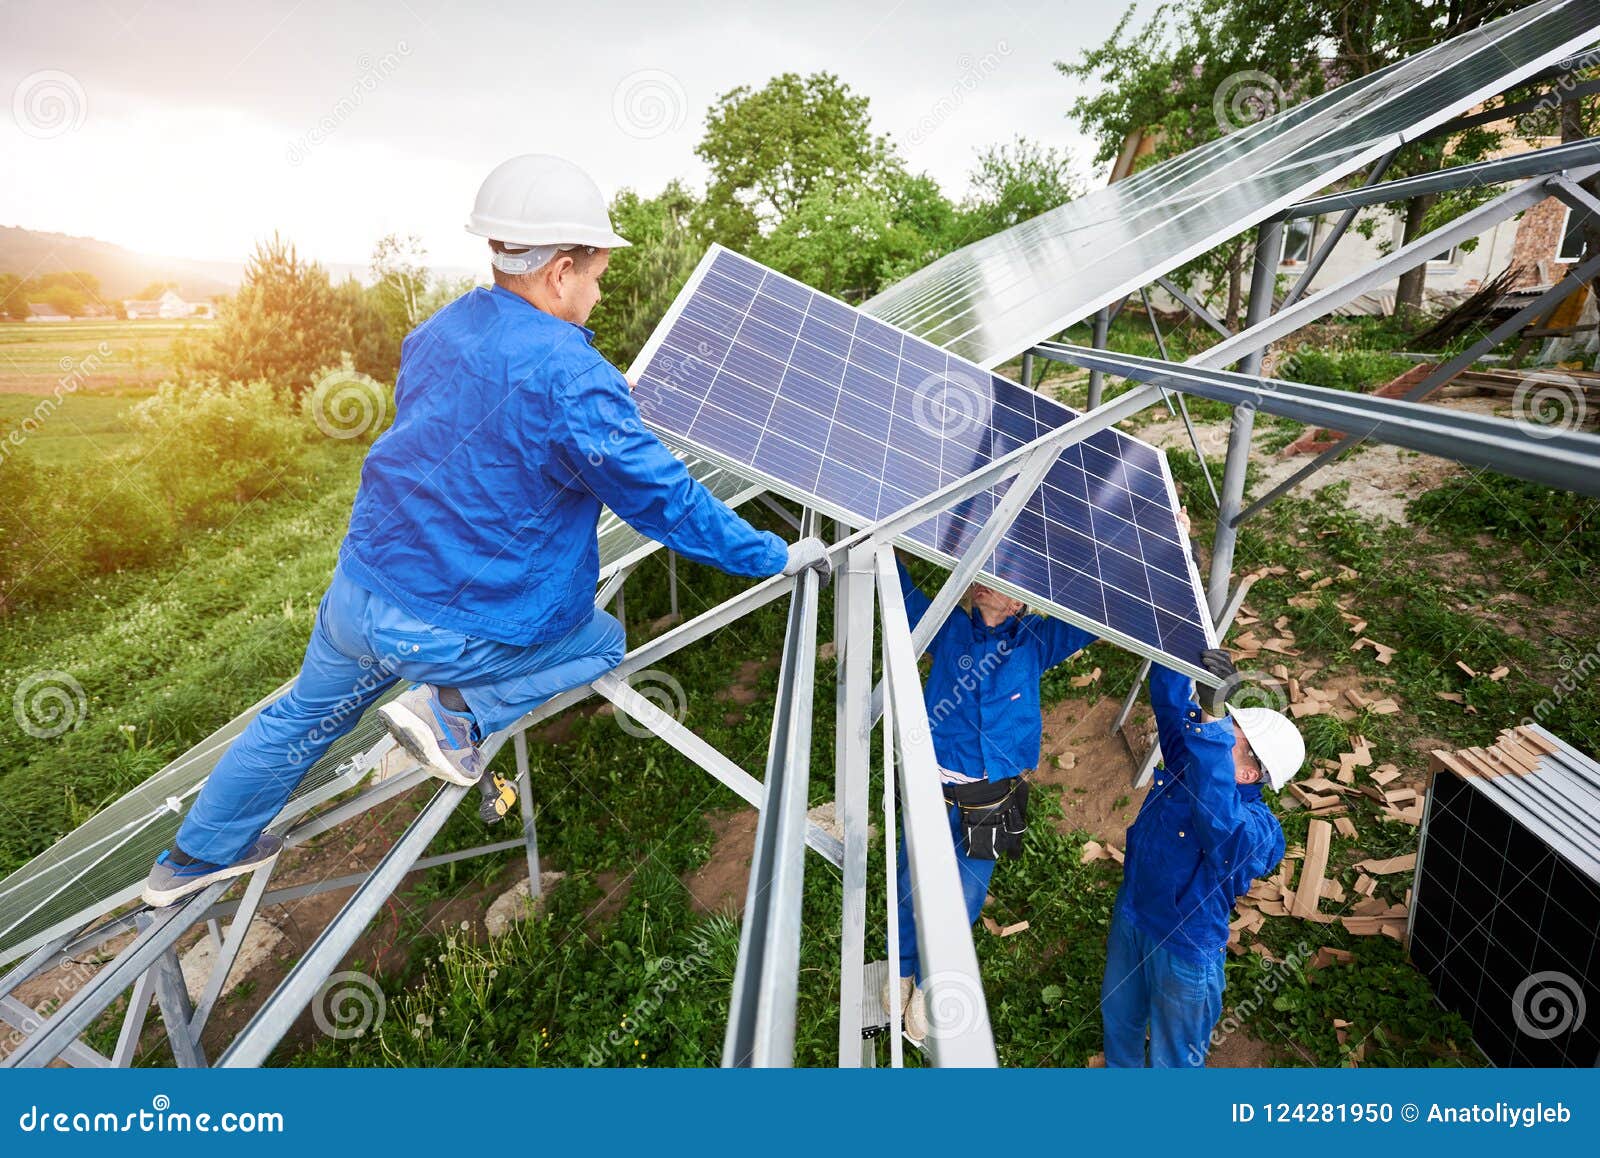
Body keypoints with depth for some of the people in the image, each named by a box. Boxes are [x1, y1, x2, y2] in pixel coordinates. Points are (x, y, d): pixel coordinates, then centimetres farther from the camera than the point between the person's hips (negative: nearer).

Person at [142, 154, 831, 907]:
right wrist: (775, 557, -6)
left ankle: (195, 858, 53)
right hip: (454, 631, -7)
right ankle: (455, 711, 1)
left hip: (356, 593, 7)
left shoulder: (437, 330, 3)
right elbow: (665, 500, -18)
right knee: (605, 642, 19)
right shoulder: (571, 379, -22)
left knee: (301, 718, 32)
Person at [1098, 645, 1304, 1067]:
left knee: (1173, 1056, 22)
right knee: (1117, 1013, 32)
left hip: (1185, 950, -6)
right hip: (1130, 913, 7)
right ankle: (1120, 1070, 61)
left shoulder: (1258, 833, -34)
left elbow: (1218, 822, -56)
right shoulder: (1191, 754, -15)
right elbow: (1170, 697, -9)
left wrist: (1214, 724, -61)